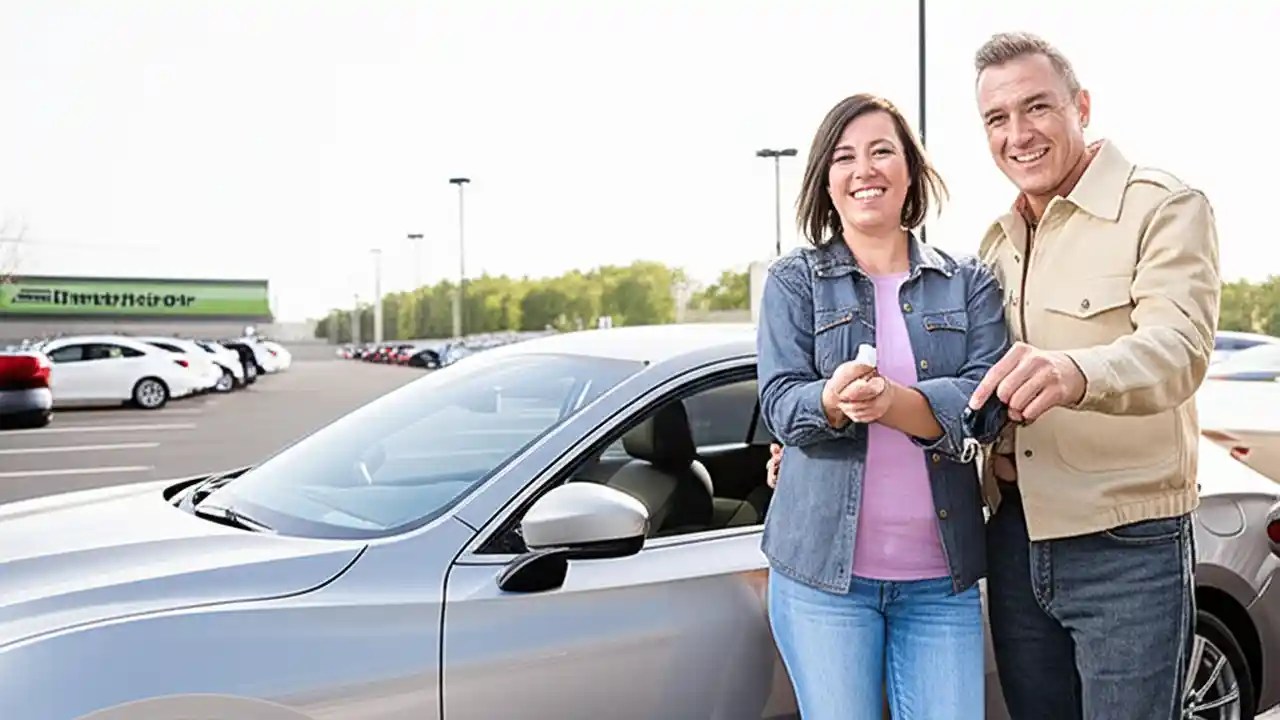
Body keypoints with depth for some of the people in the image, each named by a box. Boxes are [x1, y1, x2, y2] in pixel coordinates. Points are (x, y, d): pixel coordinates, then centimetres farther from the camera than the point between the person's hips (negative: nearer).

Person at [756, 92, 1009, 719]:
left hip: (941, 576, 1)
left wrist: (892, 401, -26)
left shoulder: (969, 281, 8)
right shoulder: (792, 279, 5)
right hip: (822, 570, -1)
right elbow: (779, 404, -6)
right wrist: (833, 399, -29)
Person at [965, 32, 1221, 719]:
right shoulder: (997, 243, 11)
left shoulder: (1165, 208, -9)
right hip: (1014, 541, 6)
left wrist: (1075, 372, -48)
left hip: (1128, 553, -6)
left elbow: (1179, 349, -25)